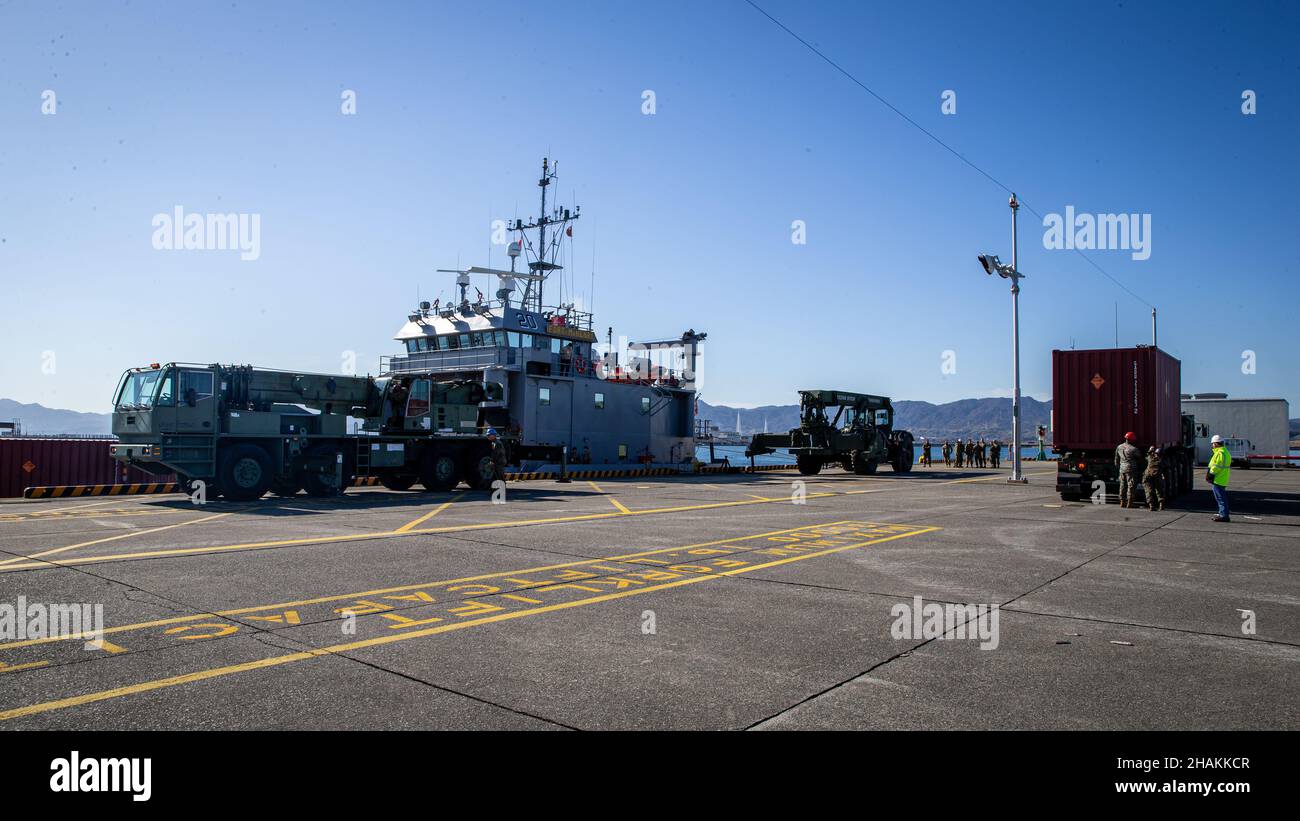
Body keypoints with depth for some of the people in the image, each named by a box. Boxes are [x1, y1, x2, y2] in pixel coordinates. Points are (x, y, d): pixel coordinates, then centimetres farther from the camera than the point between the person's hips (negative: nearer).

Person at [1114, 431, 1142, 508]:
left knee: (1122, 486, 11)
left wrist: (1118, 466, 27)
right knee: (1131, 486, -2)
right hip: (1131, 469, -6)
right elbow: (1140, 458, 0)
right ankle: (1129, 503, -3)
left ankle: (1122, 502, 14)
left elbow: (1116, 459, 16)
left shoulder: (1119, 447, 7)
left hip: (1122, 469, 6)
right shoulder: (1133, 449, -13)